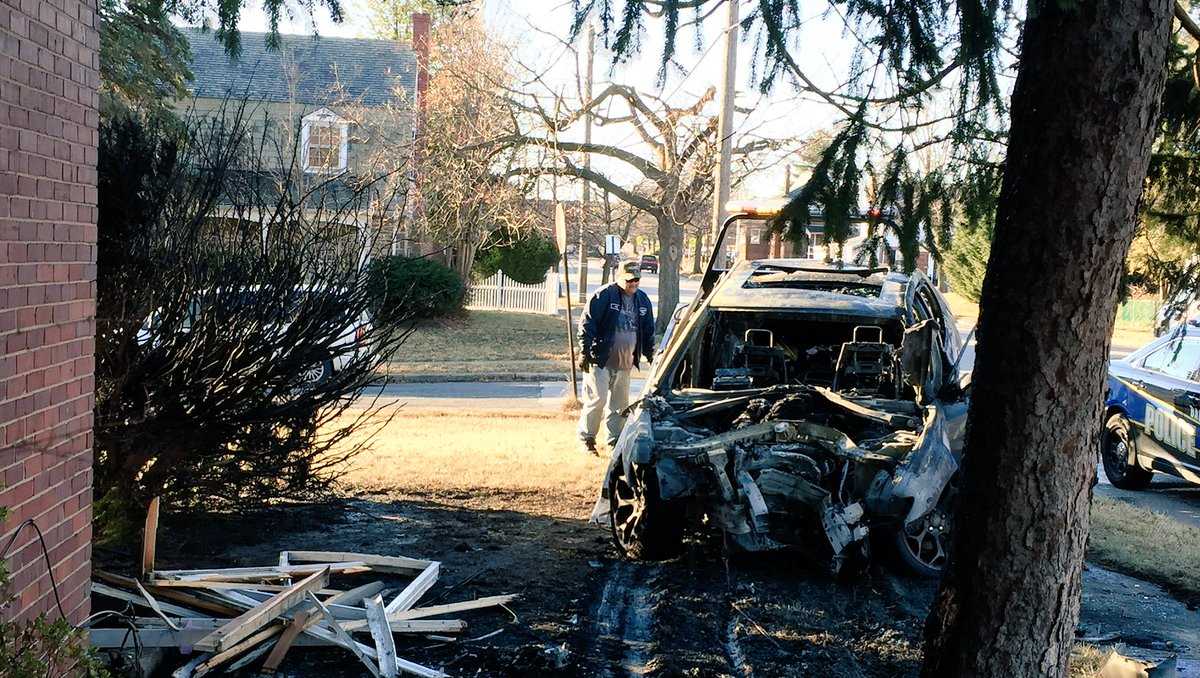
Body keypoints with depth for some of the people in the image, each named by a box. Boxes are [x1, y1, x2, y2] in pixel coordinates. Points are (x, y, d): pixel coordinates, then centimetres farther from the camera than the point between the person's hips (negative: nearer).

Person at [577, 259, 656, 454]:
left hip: (624, 363, 6)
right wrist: (585, 352, -15)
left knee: (620, 403, 11)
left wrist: (650, 355, 17)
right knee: (597, 399, -8)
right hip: (600, 360, -6)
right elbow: (587, 323, -12)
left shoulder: (643, 300, 10)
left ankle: (615, 440, 21)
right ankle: (587, 438, 5)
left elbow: (648, 331, 20)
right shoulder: (604, 295, -11)